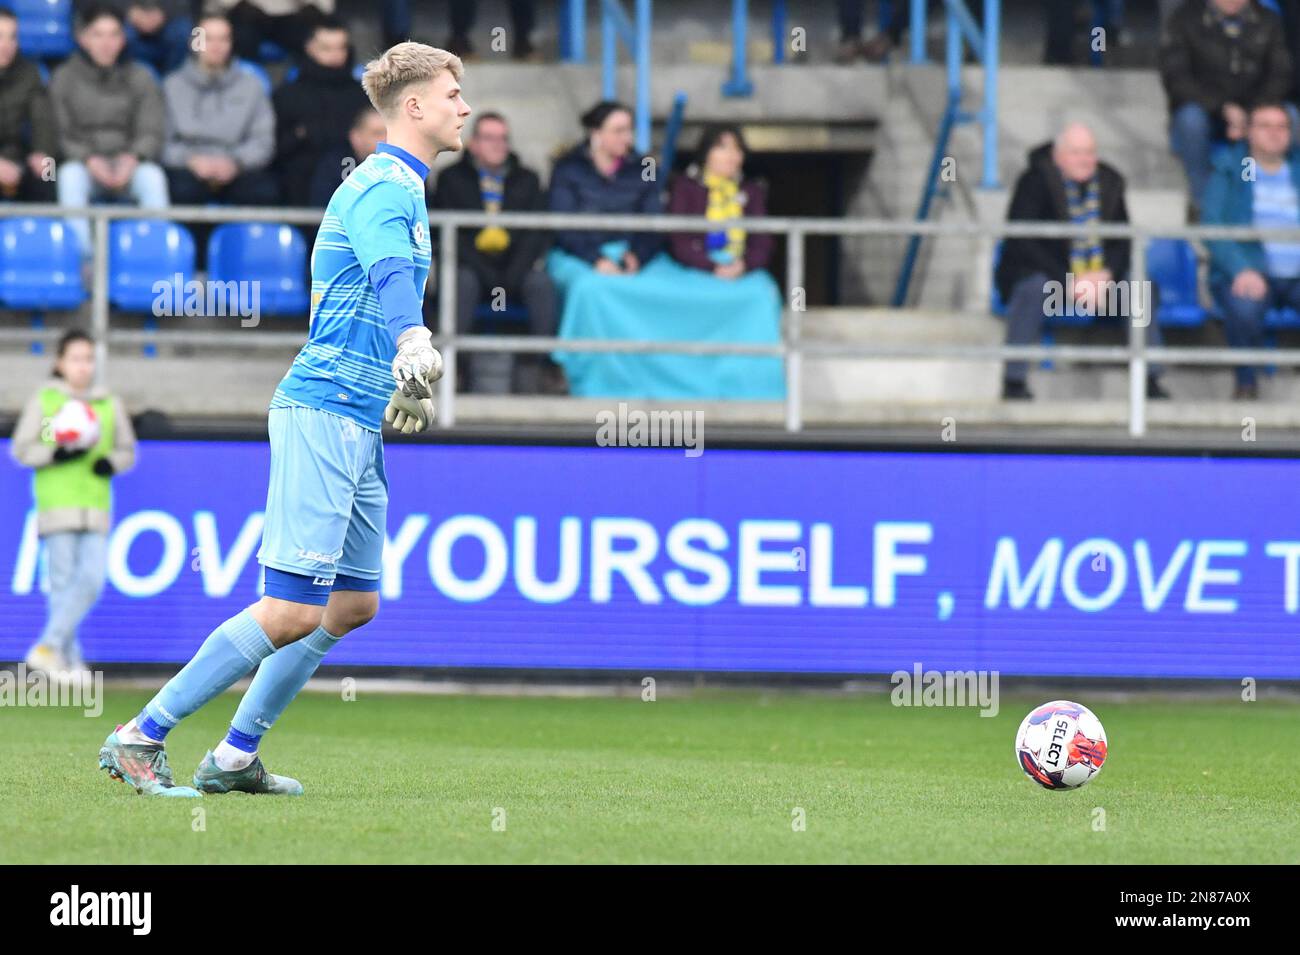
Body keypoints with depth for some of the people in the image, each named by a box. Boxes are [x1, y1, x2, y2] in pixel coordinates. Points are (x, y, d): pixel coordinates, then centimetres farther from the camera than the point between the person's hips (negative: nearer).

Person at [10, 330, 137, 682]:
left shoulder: (110, 404, 14)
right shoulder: (43, 400, 5)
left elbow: (128, 450, 18)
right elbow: (20, 448, 2)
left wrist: (111, 462, -5)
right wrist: (56, 454, -14)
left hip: (96, 506, 3)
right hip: (57, 504, -3)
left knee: (92, 580, -11)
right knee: (63, 582, -4)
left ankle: (49, 646, -7)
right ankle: (69, 660, 3)